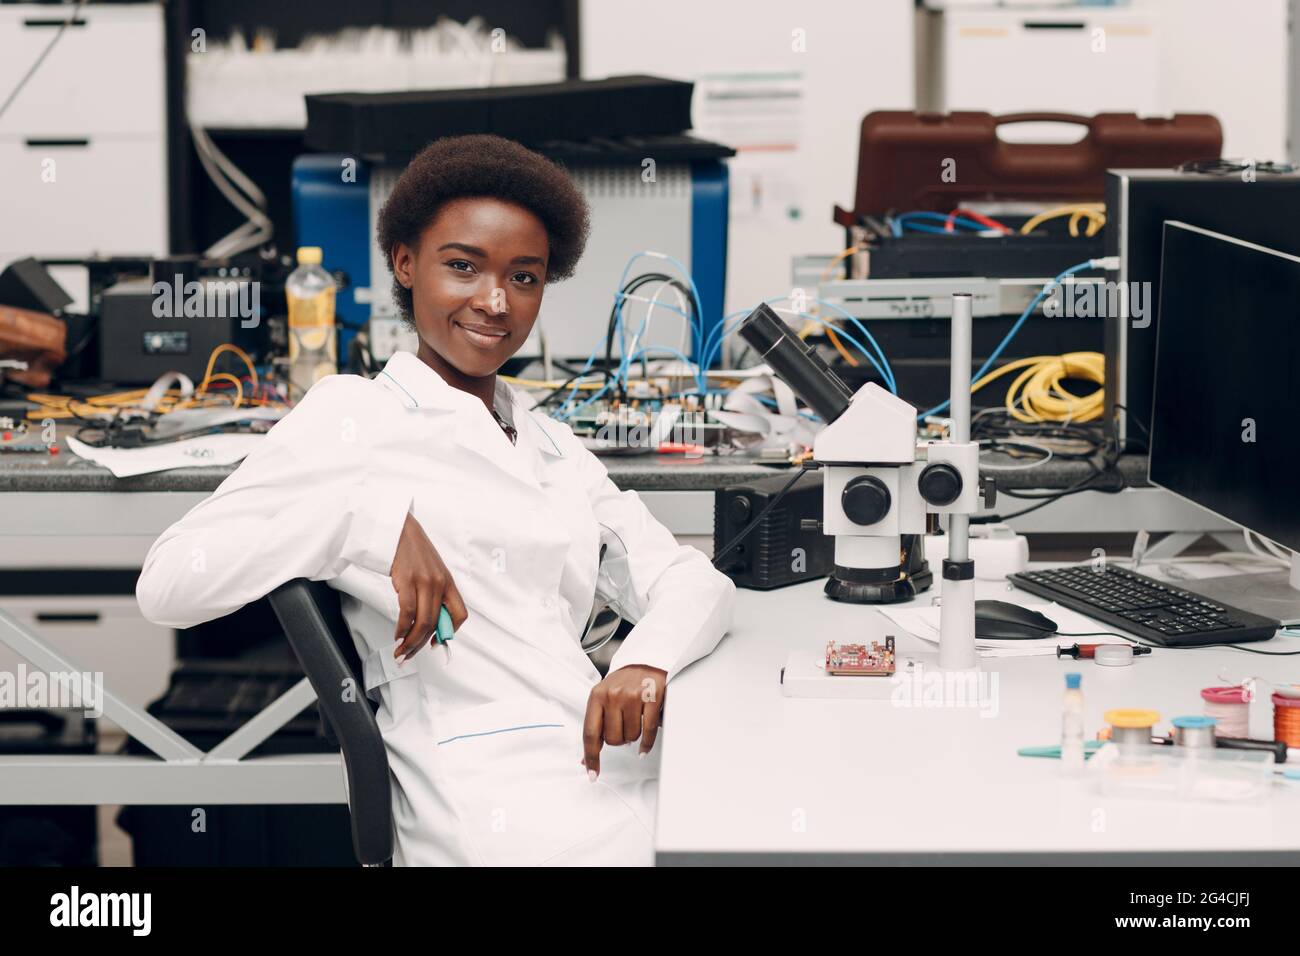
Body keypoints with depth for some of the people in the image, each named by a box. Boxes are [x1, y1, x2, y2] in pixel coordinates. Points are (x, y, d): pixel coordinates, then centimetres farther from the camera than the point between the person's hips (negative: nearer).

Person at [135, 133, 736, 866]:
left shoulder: (551, 444, 27)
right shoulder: (354, 415, 6)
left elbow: (693, 581, 17)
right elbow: (167, 585, -5)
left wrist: (646, 661, -7)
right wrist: (371, 519, -16)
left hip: (622, 763, 7)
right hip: (490, 785, -7)